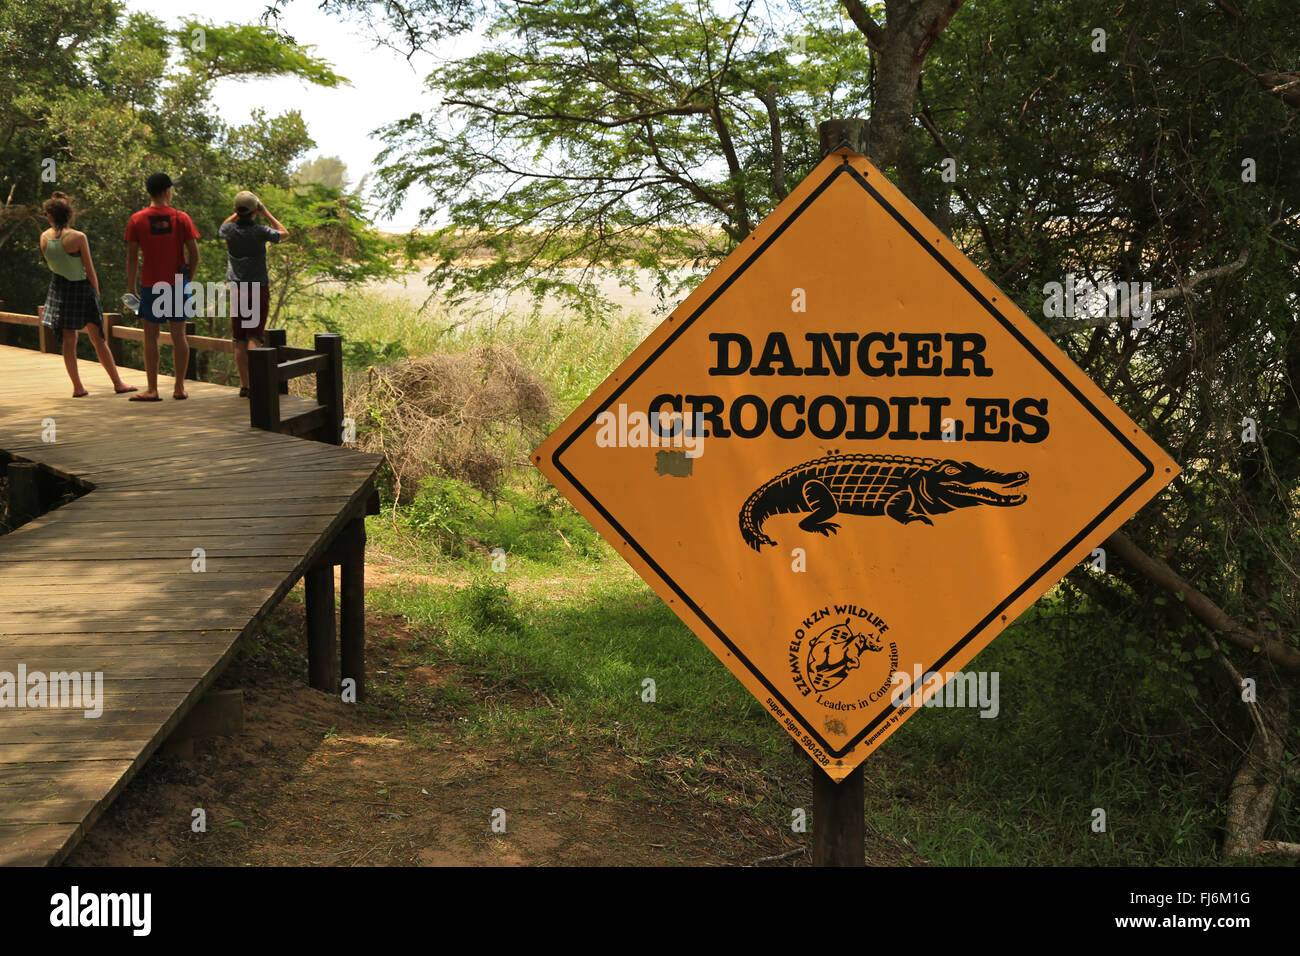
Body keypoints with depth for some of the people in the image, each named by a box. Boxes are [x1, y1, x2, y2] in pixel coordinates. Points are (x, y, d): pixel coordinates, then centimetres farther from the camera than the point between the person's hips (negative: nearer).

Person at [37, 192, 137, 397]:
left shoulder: (44, 238, -4)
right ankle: (117, 383, 9)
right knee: (98, 338, 4)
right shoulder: (78, 237, -16)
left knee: (68, 340, 10)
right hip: (81, 288, -4)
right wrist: (96, 292, 3)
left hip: (59, 288, 4)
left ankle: (78, 387, 9)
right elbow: (90, 270, -10)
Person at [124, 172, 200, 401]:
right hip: (178, 284, 1)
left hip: (150, 286, -1)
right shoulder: (181, 218, -3)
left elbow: (132, 258, -3)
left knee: (151, 337, 4)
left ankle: (152, 390, 3)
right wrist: (187, 278, 10)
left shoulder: (136, 221, -3)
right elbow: (194, 254, -4)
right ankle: (180, 388, 10)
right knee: (178, 335, 7)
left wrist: (131, 288, 3)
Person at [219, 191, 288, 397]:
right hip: (259, 289, -3)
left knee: (240, 341, 6)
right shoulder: (260, 231, -10)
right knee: (256, 337, -2)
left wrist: (237, 213, 19)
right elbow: (284, 232, 10)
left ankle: (244, 385, 6)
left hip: (237, 290, 3)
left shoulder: (230, 230, -1)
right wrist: (265, 212, 11)